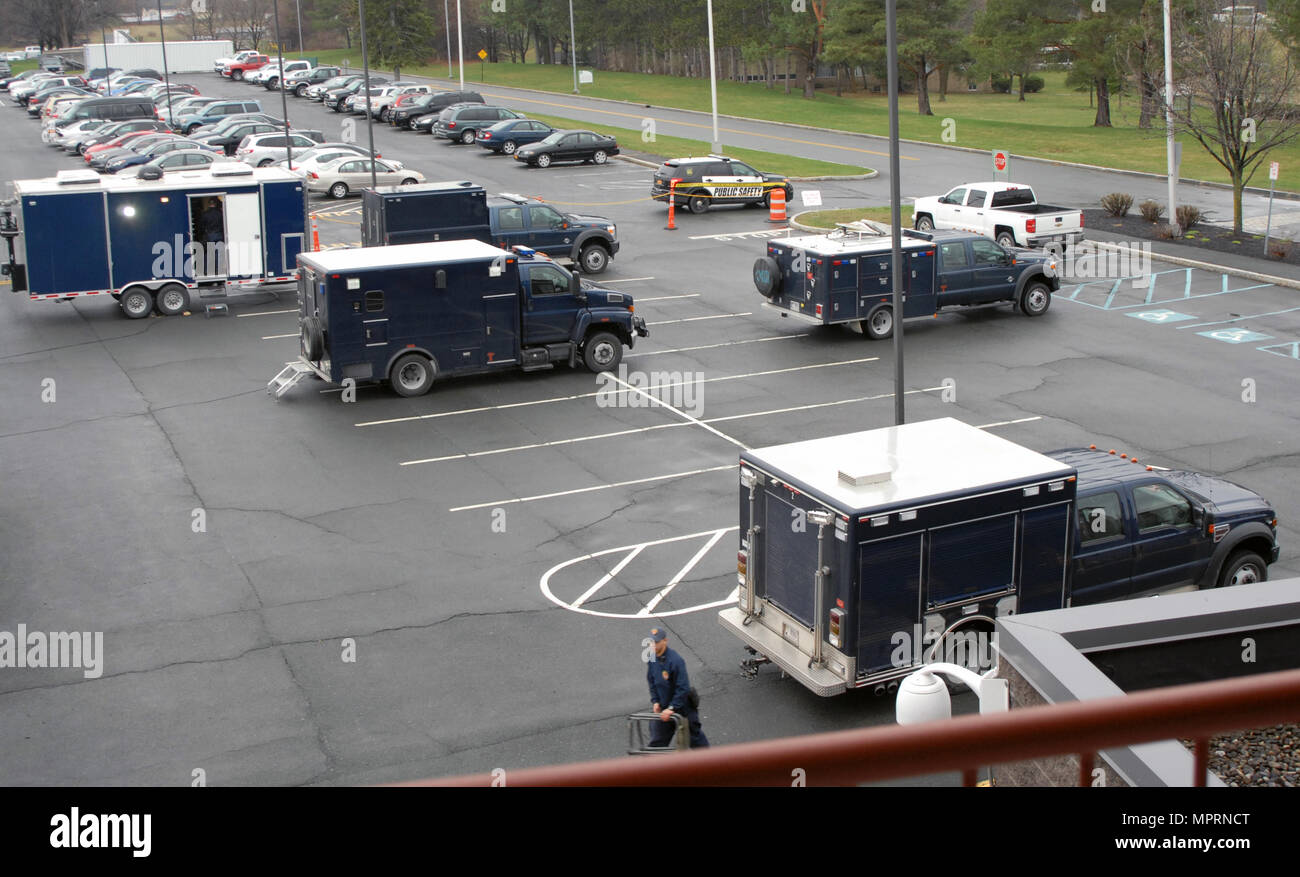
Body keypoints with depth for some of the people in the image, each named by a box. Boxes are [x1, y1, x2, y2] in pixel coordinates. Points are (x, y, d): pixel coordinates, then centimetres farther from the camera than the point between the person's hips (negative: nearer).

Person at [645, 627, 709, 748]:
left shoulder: (675, 660, -27)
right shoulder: (651, 659, -4)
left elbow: (683, 688, -26)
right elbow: (652, 682, 10)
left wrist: (672, 708, -26)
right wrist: (655, 701, 0)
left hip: (683, 708, -6)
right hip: (664, 709, 6)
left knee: (695, 738, 11)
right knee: (657, 741, 12)